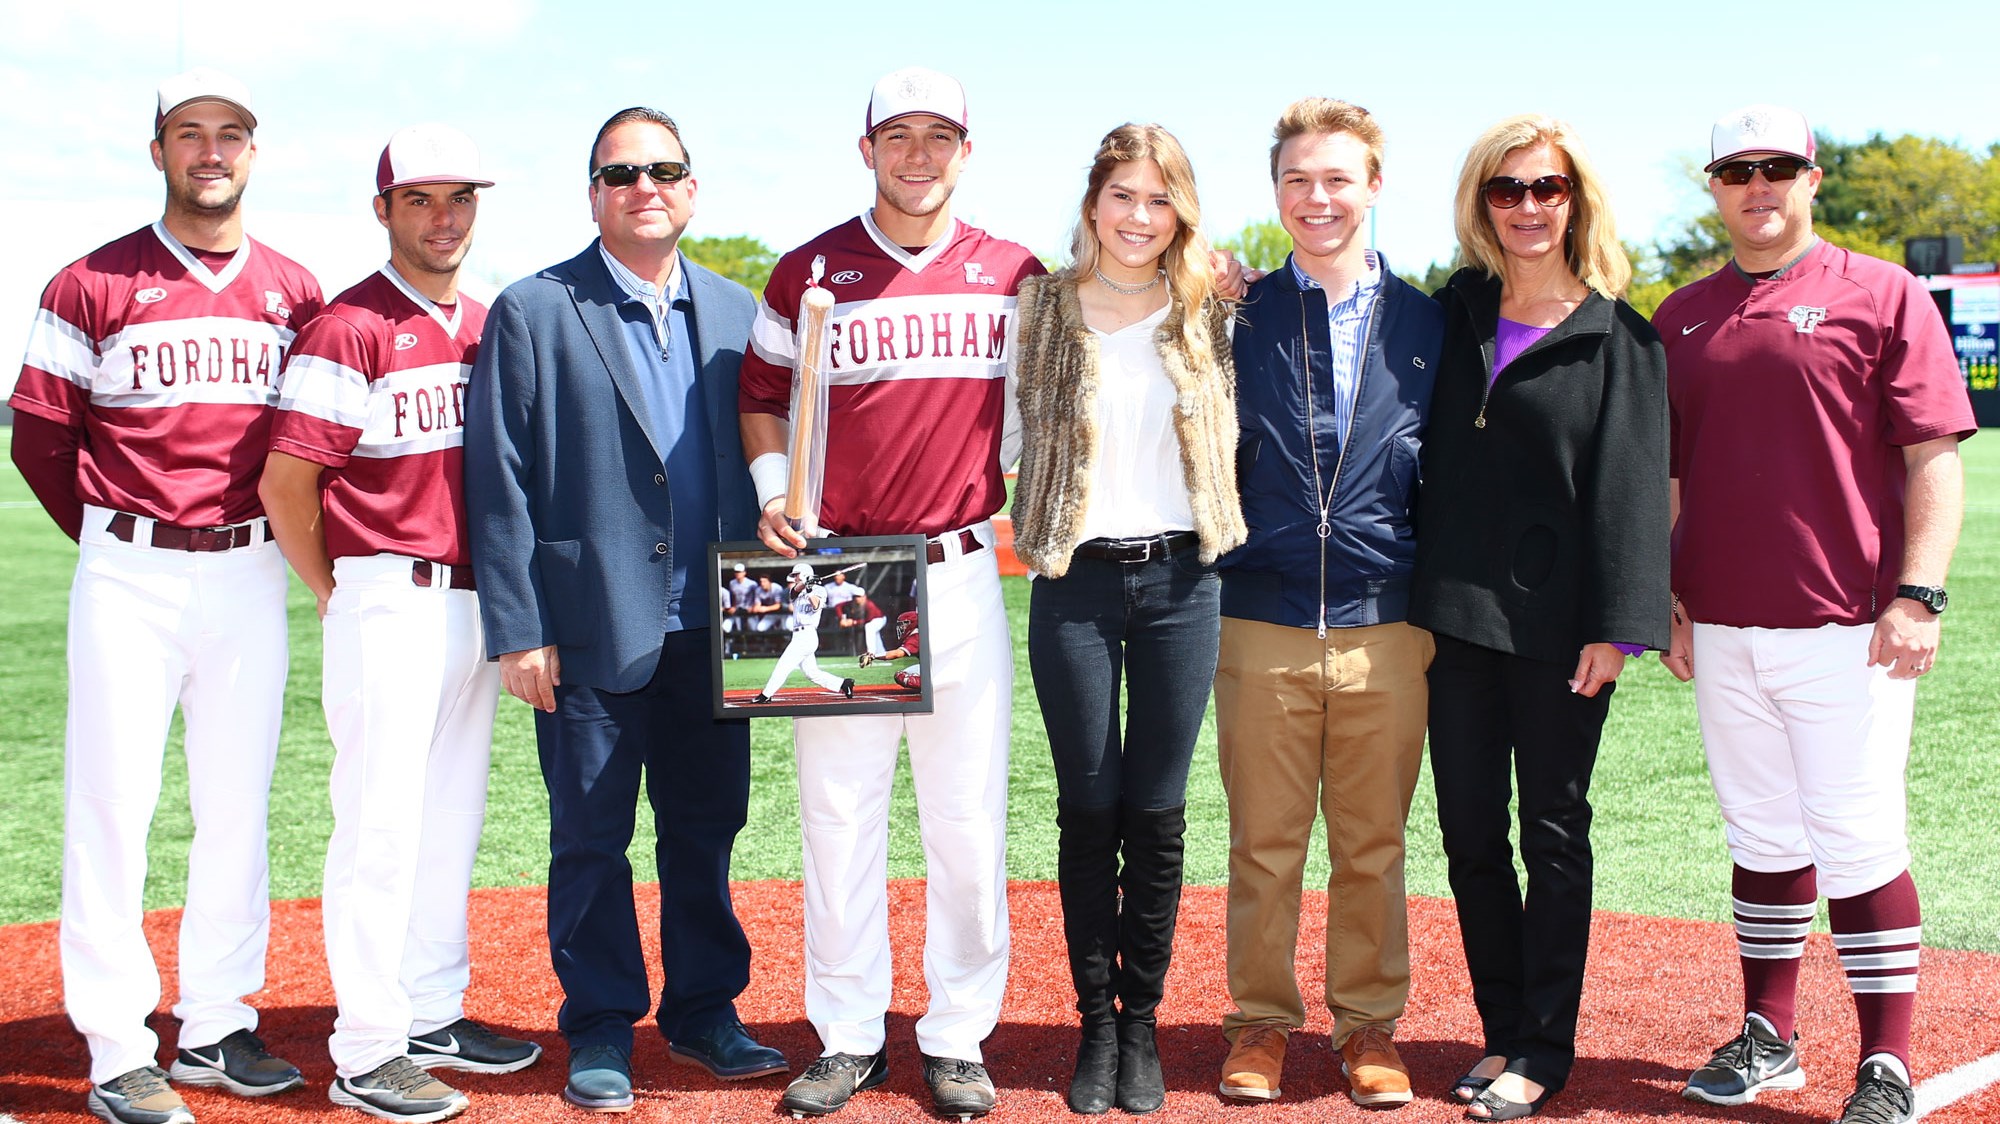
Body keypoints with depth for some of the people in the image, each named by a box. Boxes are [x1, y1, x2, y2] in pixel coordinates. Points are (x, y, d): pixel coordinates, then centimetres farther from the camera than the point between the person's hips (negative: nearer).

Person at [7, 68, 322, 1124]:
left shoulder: (294, 291, 9)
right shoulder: (92, 284, -1)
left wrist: (268, 532, 8)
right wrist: (112, 540, 5)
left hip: (250, 573, 3)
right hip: (129, 573, -3)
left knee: (237, 803, 8)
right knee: (112, 800, -2)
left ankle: (216, 1027, 19)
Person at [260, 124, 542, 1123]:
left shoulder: (491, 326, 13)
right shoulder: (349, 328, -10)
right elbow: (285, 481, -12)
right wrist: (341, 596, -2)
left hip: (476, 600, 7)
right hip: (388, 603, -7)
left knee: (451, 820, 14)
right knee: (382, 823, -4)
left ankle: (433, 1016, 25)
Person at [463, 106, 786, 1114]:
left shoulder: (734, 311, 9)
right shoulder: (533, 312, -2)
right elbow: (499, 482, -4)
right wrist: (517, 631, -9)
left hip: (712, 626, 3)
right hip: (593, 627, -3)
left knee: (707, 829, 11)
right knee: (591, 840, 6)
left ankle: (703, 1011, 26)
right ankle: (601, 1030, 19)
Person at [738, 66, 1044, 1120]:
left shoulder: (1014, 274, 6)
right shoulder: (808, 272, 4)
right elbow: (761, 398, 11)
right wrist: (776, 497, -3)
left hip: (962, 575, 0)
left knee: (968, 817, 3)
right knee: (837, 812, 4)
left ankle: (957, 1038, 15)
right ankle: (848, 1036, 15)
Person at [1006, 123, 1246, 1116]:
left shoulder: (1208, 310, 6)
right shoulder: (1044, 306, 5)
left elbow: (1232, 436, 12)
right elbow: (1022, 429, 8)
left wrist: (1225, 545, 4)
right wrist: (1028, 533, 0)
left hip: (1178, 579, 0)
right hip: (1074, 582, 0)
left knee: (1156, 812, 3)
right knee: (1088, 809, 4)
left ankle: (1142, 1023, 16)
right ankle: (1096, 1023, 15)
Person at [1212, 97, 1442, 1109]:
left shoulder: (1424, 324, 7)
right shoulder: (1238, 319, 4)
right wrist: (1204, 603, 0)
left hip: (1386, 631, 1)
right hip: (1262, 626, 0)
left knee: (1373, 845, 8)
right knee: (1264, 843, 6)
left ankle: (1369, 1025, 21)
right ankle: (1261, 1021, 20)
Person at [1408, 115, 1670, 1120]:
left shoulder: (1618, 337, -2)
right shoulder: (1457, 314, 9)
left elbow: (1631, 484, -7)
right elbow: (1433, 462, 11)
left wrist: (1617, 625, -13)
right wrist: (1422, 599, 2)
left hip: (1556, 619, -4)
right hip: (1457, 614, 4)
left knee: (1553, 834, 6)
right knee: (1469, 833, 8)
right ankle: (1502, 1032, 21)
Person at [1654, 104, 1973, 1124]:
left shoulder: (1883, 296, 0)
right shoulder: (1681, 319, 12)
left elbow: (1934, 458, -4)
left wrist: (1916, 594, -13)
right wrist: (1667, 601, 10)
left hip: (1846, 628, -4)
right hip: (1722, 629, 4)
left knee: (1859, 842, -4)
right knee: (1761, 836, 13)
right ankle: (1767, 1038, 24)